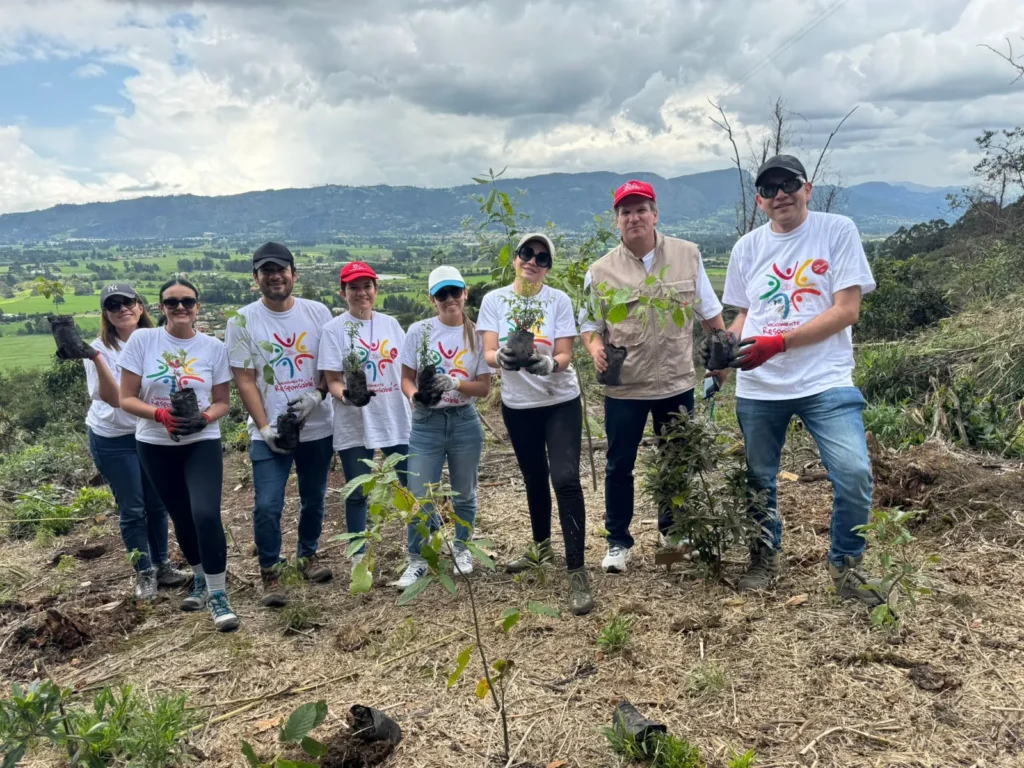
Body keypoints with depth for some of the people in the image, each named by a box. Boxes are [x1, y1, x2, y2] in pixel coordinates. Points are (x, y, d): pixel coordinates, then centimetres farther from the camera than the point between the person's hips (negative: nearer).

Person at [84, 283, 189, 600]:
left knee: (157, 503, 11)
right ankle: (144, 573, 19)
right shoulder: (101, 348, -15)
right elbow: (114, 398, -27)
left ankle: (162, 565, 27)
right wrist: (95, 358, -38)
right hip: (113, 439, -3)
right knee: (132, 508, 4)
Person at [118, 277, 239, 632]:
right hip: (155, 446, 1)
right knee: (182, 517, 13)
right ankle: (200, 578, 37)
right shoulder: (141, 340, -6)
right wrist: (161, 414, -22)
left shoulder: (214, 347, -4)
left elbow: (223, 401, 3)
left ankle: (218, 595, -3)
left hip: (202, 443, -1)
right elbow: (127, 399, -5)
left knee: (206, 514, -17)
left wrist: (205, 418, -18)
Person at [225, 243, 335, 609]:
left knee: (314, 499, 16)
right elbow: (244, 380, -5)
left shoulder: (318, 312, 1)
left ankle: (308, 555, 38)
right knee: (267, 505, -7)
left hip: (317, 427, 3)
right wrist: (264, 427, -13)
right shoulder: (242, 321, -4)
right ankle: (270, 575, 10)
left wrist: (317, 394, -14)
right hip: (269, 431, -2)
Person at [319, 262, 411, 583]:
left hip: (397, 421, 3)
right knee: (357, 494, 8)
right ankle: (359, 559, 22)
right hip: (354, 426, -3)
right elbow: (332, 380, -9)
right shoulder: (334, 329, -5)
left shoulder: (390, 324, 6)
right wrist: (346, 396, -28)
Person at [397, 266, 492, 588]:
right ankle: (417, 560, 19)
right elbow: (407, 378, 1)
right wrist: (414, 397, -21)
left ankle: (462, 549, 40)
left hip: (465, 422, 1)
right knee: (419, 496, -2)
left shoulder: (477, 334, -1)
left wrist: (454, 384, -21)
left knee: (464, 494, 16)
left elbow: (484, 387, -3)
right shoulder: (419, 331, -3)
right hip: (426, 422, -1)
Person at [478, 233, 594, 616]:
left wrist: (547, 363, -34)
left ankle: (577, 573, -8)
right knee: (534, 478, 18)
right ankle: (541, 546, 41)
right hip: (517, 405, 3)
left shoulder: (559, 300, -7)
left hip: (561, 403, -2)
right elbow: (488, 353, -10)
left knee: (565, 479, -15)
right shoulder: (494, 300, -3)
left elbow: (564, 357, -11)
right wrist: (502, 358, -33)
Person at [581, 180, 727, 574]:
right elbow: (589, 322, 4)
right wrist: (595, 348, -16)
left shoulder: (687, 255, -1)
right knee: (619, 466, 5)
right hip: (624, 387, -1)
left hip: (677, 382, 2)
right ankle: (618, 542, 22)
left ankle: (671, 529, 37)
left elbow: (709, 311, 9)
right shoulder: (601, 270, -4)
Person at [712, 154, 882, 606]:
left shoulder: (838, 231, -4)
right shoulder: (747, 247, 7)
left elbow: (847, 310, -11)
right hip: (757, 387, 3)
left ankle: (845, 564, 10)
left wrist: (777, 342, -19)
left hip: (826, 382, -3)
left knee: (854, 473, -14)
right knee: (759, 480, 13)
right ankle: (765, 558, 35)